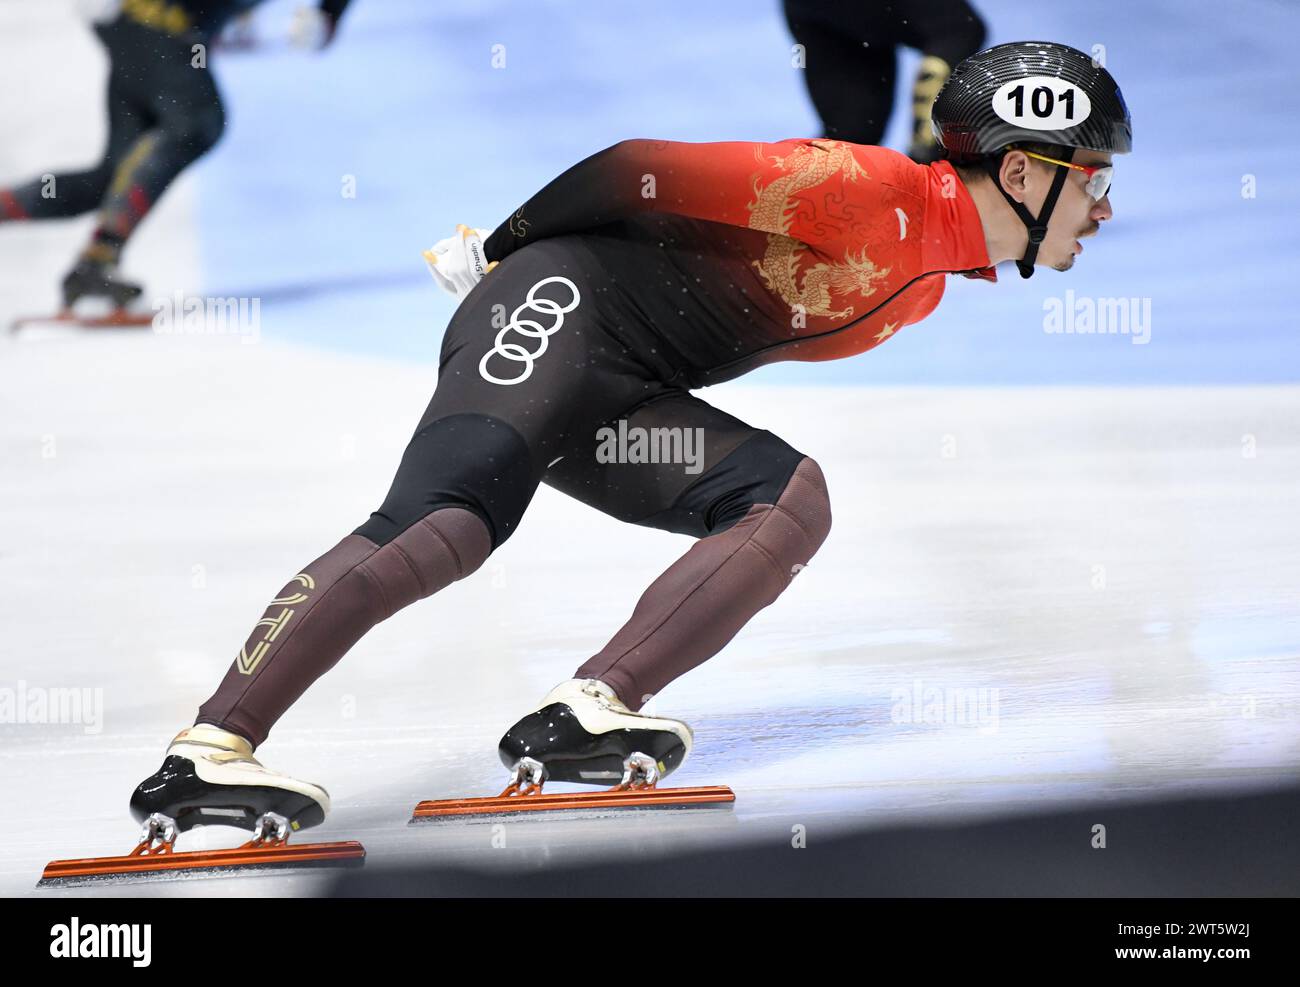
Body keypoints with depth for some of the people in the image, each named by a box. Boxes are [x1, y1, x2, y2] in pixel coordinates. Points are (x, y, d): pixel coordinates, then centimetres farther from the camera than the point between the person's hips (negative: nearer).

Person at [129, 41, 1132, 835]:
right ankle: (211, 749, -33)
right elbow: (651, 173, -11)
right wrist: (501, 246, -2)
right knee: (450, 526, -27)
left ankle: (584, 713, -20)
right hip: (564, 307, -9)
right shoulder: (869, 190, -12)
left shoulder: (925, 283, 19)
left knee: (789, 499, -8)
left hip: (620, 401, 9)